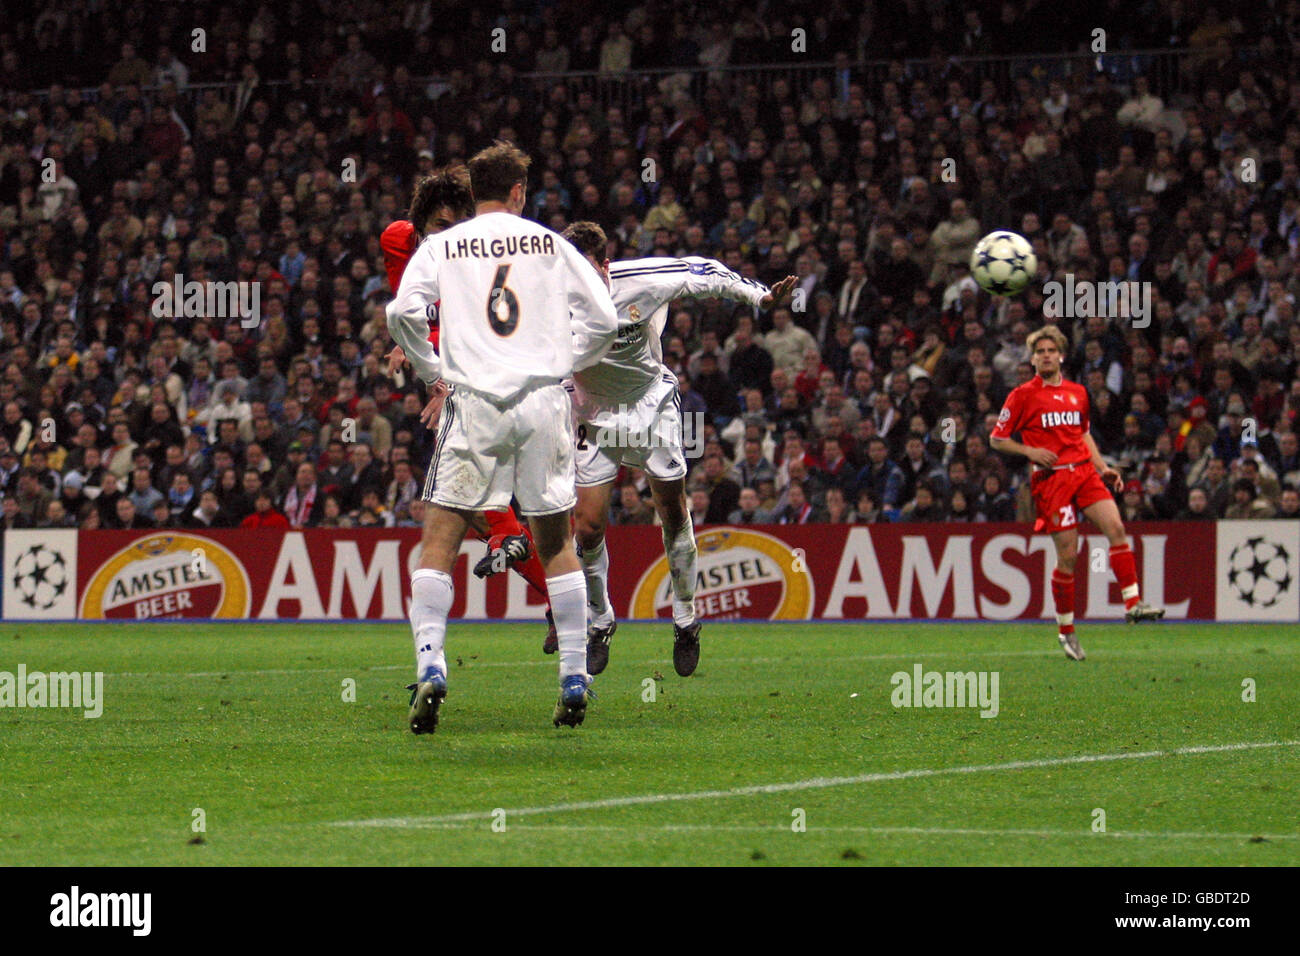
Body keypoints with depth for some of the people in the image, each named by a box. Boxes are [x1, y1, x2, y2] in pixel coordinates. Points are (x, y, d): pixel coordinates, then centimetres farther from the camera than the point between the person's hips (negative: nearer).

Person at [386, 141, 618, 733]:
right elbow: (602, 318, 6)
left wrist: (432, 372, 7)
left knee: (440, 539, 0)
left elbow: (403, 312, -6)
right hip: (544, 402, 1)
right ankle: (575, 679, 7)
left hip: (474, 400, -1)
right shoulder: (550, 244, 10)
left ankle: (430, 666, -17)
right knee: (557, 541, 10)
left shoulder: (440, 247, 8)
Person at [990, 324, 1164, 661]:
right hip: (1051, 478, -4)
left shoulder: (1077, 393, 15)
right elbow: (996, 438, 4)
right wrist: (1030, 451, -11)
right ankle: (1066, 631, 9)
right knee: (1067, 555, -5)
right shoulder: (1023, 396, 1)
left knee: (1116, 527, -17)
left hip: (1084, 471, 4)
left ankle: (1132, 603, -19)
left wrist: (1103, 468, 16)